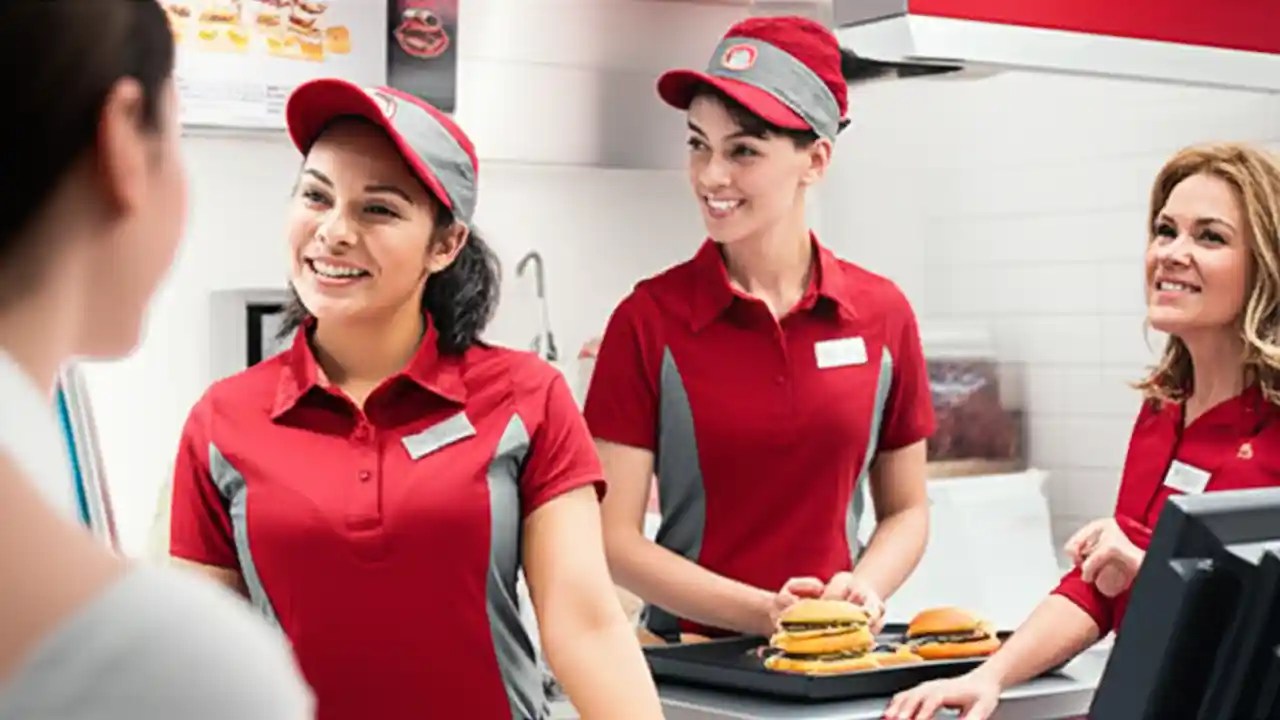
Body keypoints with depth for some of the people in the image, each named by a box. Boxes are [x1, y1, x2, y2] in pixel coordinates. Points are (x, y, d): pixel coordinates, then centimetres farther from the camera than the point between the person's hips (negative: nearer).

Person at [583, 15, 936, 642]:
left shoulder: (883, 314, 1)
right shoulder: (649, 319, -5)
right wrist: (760, 611, -16)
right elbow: (616, 538, -6)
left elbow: (906, 510, 11)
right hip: (688, 651, -1)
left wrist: (864, 589, -8)